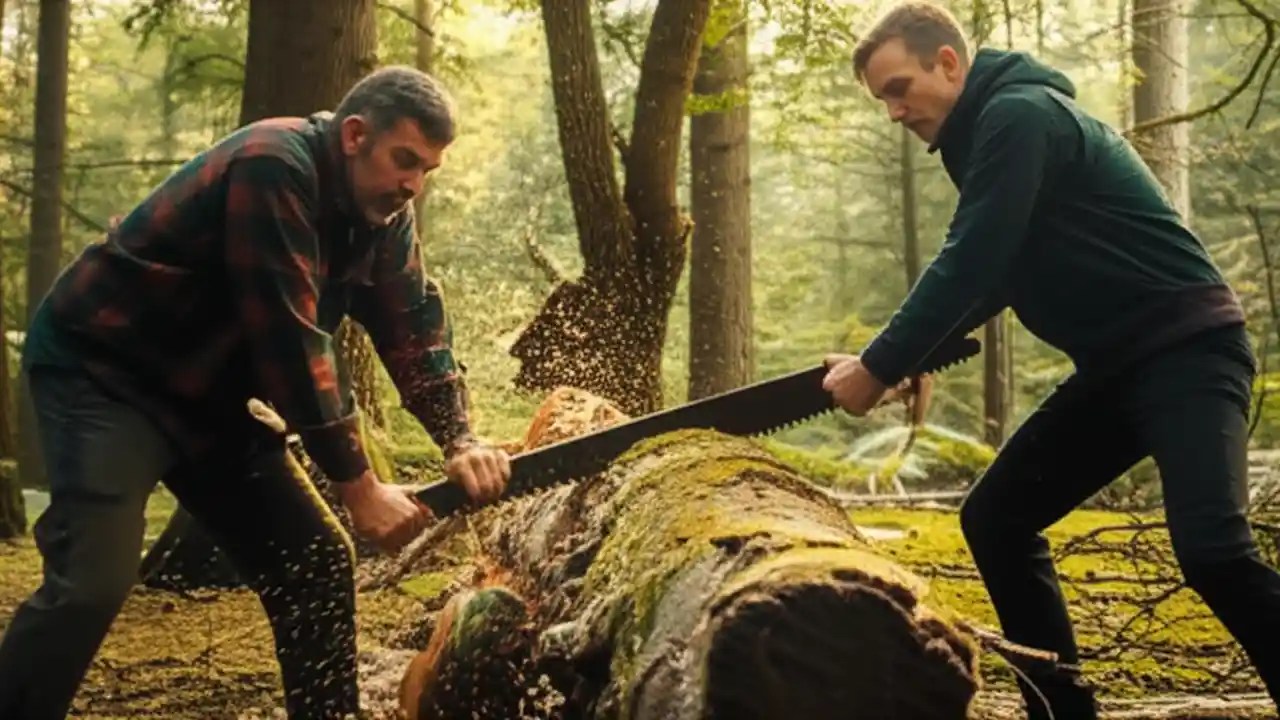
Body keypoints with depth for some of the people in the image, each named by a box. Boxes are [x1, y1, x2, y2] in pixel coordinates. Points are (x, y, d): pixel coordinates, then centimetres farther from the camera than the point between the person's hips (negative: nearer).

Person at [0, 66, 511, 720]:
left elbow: (414, 323, -1)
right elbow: (290, 340, -29)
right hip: (102, 370, -9)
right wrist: (358, 485, -27)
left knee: (318, 564, 4)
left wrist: (457, 440, -18)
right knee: (94, 580, -24)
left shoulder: (382, 211, 2)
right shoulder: (273, 169, -25)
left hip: (206, 393, 9)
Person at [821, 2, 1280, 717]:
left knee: (1210, 546, -26)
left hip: (1187, 348, -10)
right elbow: (989, 274, 22)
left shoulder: (1019, 114, -14)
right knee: (995, 518, 7)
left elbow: (969, 264, -20)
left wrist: (878, 368, -12)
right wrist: (906, 357, 9)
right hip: (1118, 363, 10)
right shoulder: (991, 132, 16)